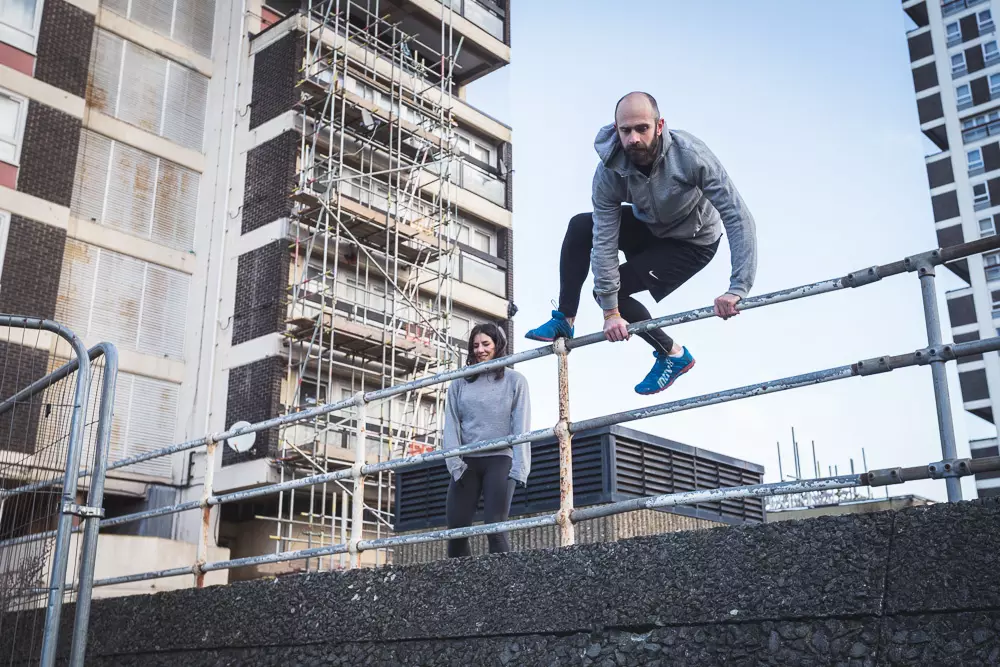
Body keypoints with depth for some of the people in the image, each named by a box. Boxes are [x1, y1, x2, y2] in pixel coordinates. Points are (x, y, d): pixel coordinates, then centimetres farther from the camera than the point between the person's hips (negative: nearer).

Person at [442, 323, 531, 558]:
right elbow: (451, 425, 7)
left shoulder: (514, 380, 7)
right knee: (456, 530, -2)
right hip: (466, 462, 3)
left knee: (495, 529, -12)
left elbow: (521, 426, 0)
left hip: (499, 460, -3)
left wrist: (519, 468, -10)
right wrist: (455, 463, -6)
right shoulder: (460, 383, 13)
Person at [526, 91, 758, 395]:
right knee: (579, 227, -14)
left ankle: (672, 354, 3)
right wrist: (610, 312, -27)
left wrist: (737, 289, -43)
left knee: (611, 289, -17)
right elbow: (604, 240, -25)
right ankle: (564, 321, -1)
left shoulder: (690, 156, -36)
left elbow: (738, 218, -36)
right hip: (648, 227, 5)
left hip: (693, 242, -4)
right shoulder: (609, 171, -25)